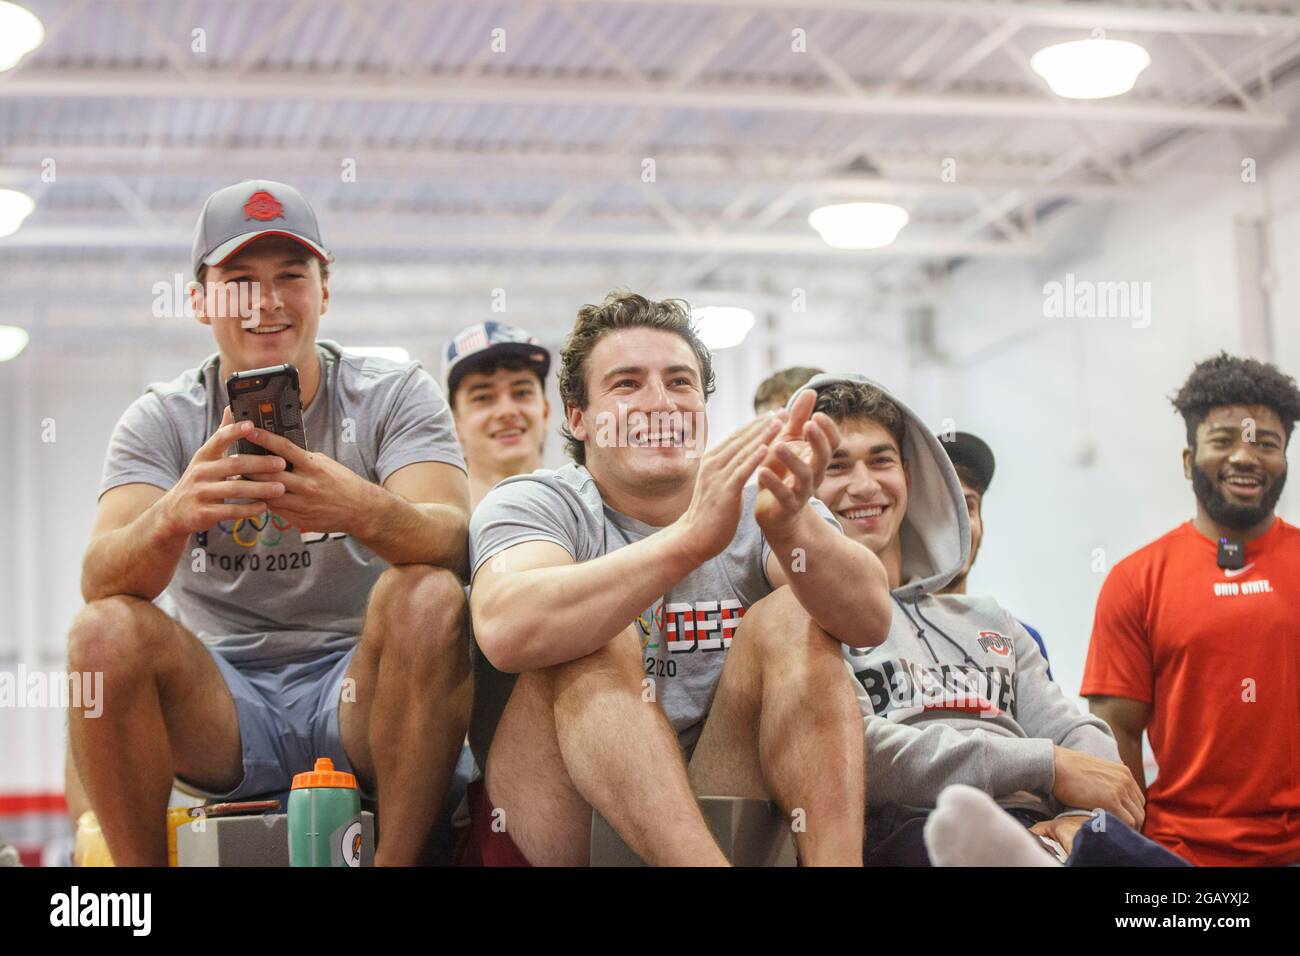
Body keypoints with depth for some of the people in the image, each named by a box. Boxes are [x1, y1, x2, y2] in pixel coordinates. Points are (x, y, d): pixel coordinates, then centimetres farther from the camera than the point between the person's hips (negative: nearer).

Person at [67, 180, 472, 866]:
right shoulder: (162, 419, 2)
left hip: (361, 704, -1)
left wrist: (363, 510, -43)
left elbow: (455, 542, -20)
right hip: (220, 716, 1)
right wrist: (172, 516, -40)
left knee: (431, 595, -28)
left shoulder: (394, 394, 0)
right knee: (104, 631, -25)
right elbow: (99, 580, -17)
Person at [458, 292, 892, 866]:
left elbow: (870, 620, -15)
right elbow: (505, 630, -29)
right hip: (555, 832, -3)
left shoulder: (755, 507, 6)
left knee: (796, 616, -14)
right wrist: (691, 538, -39)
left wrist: (792, 523, -36)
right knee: (590, 637, -25)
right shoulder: (531, 505, -3)